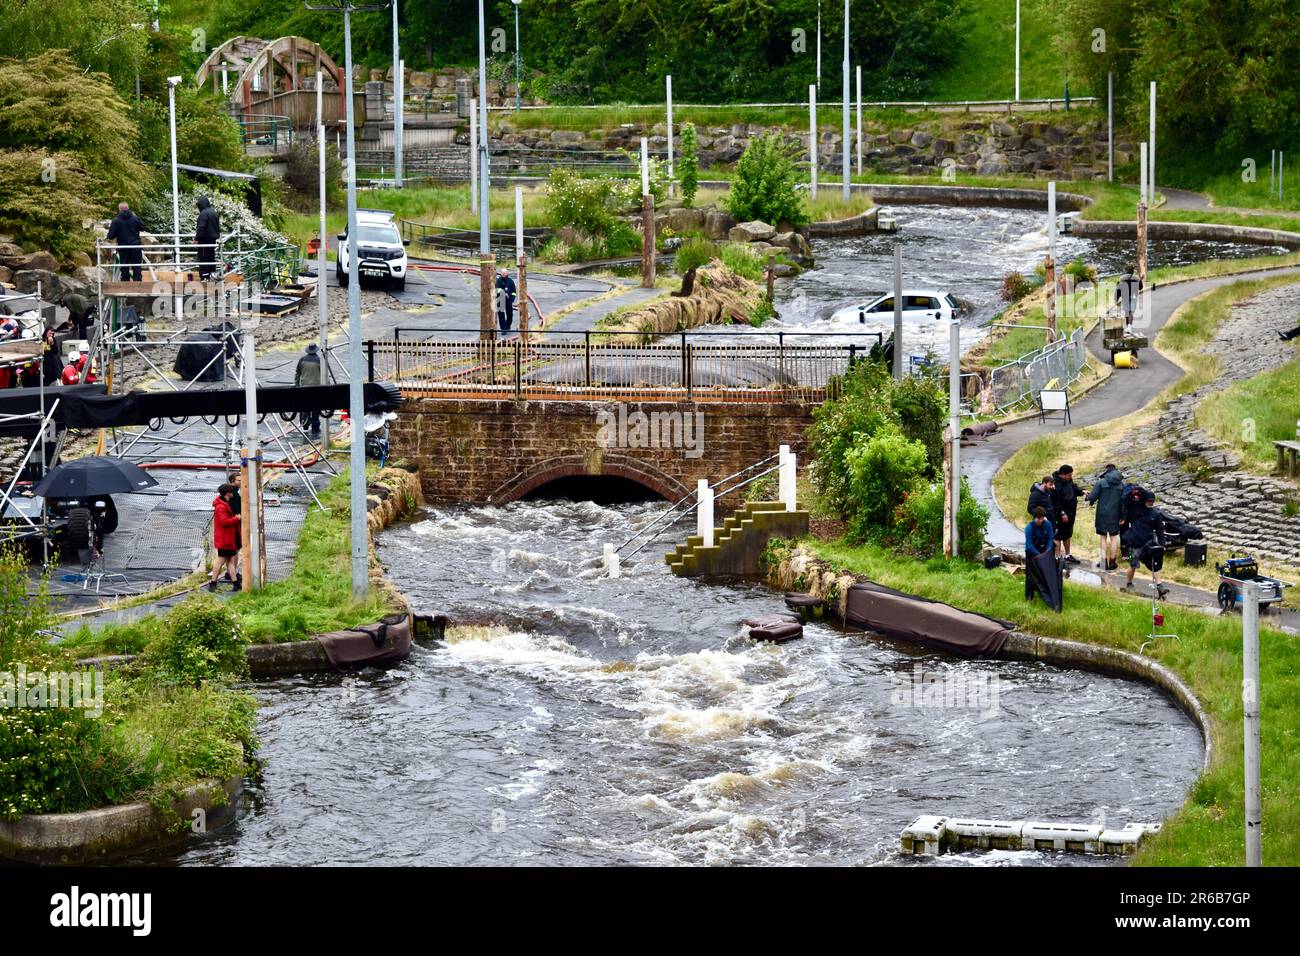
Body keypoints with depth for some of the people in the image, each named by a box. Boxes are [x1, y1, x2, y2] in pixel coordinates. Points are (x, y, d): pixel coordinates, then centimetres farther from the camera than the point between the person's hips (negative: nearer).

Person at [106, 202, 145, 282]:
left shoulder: (116, 221, -7)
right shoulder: (135, 219, -2)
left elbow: (110, 237, -8)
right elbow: (142, 228, 14)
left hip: (123, 248, -1)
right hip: (135, 247, 1)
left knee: (124, 269, 6)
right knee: (137, 268, 5)